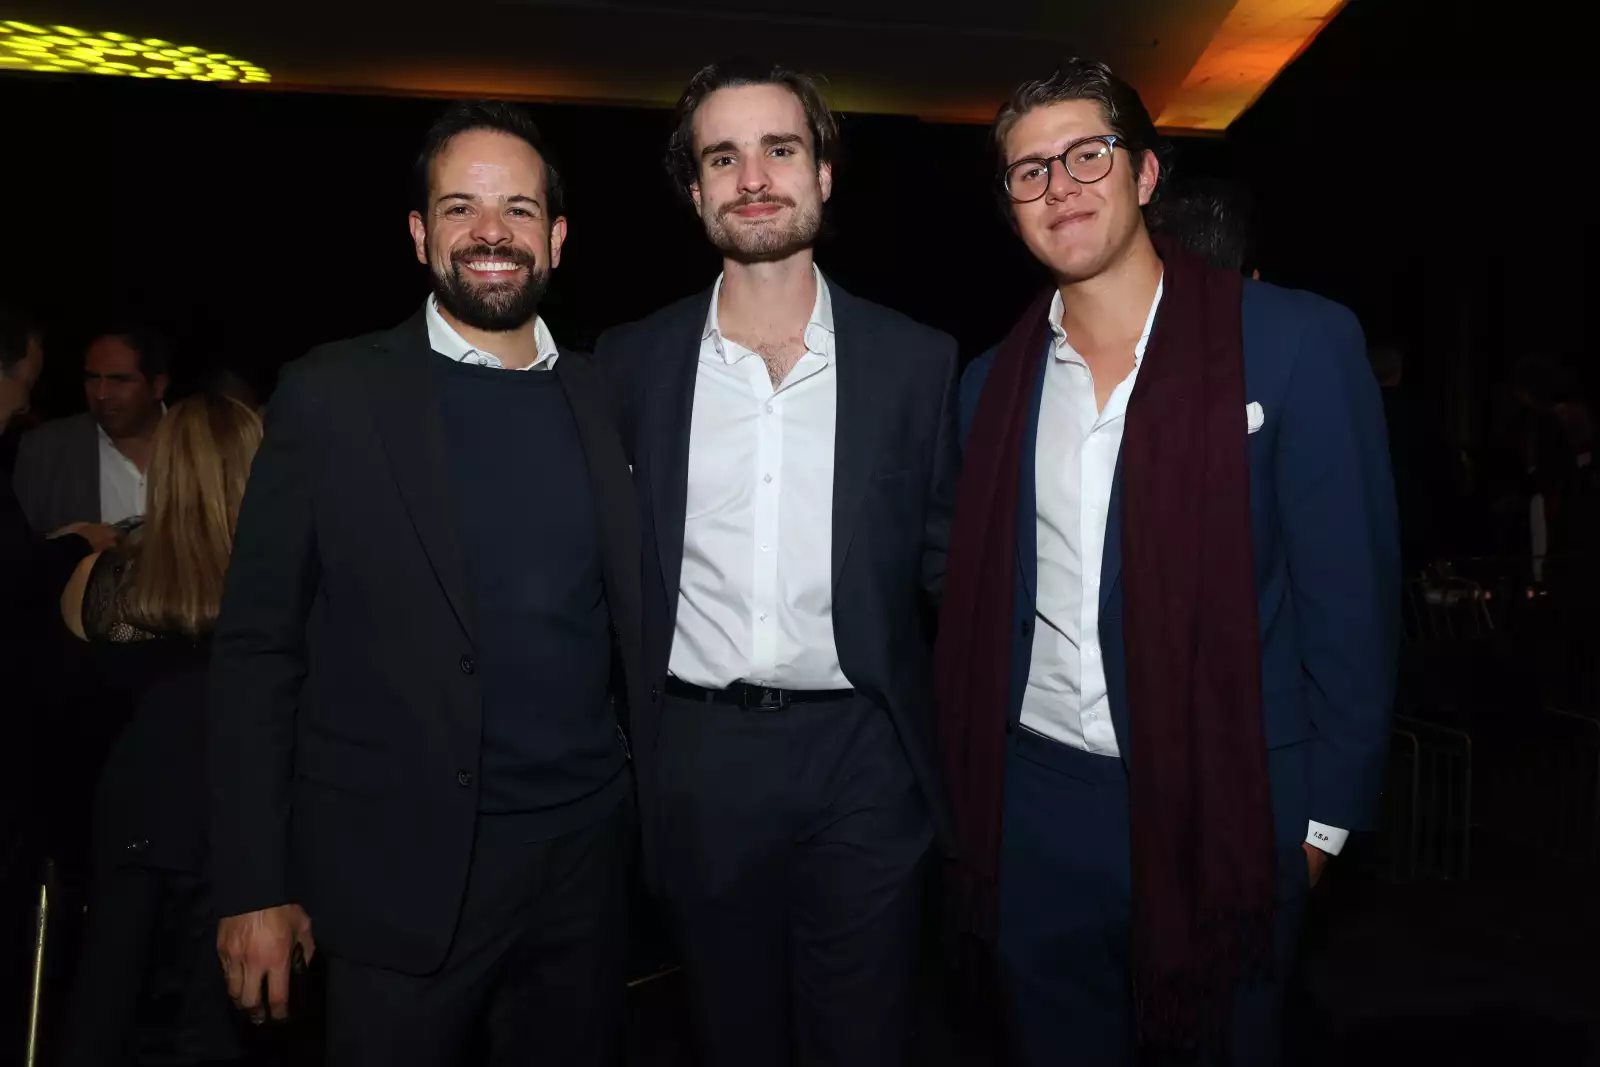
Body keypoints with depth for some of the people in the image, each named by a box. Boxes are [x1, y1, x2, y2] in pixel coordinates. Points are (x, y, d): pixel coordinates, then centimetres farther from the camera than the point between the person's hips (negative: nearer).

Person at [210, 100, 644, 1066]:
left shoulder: (603, 399, 4)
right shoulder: (332, 397, -5)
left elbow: (632, 618, 9)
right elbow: (258, 649, -5)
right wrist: (256, 886, -6)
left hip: (585, 854, 3)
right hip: (402, 876, -3)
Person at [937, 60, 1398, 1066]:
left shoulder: (1299, 342, -8)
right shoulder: (994, 382, 5)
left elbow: (1350, 594, -6)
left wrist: (1325, 813, -6)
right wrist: (968, 789, 8)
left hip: (1226, 805, -3)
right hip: (1037, 806, 4)